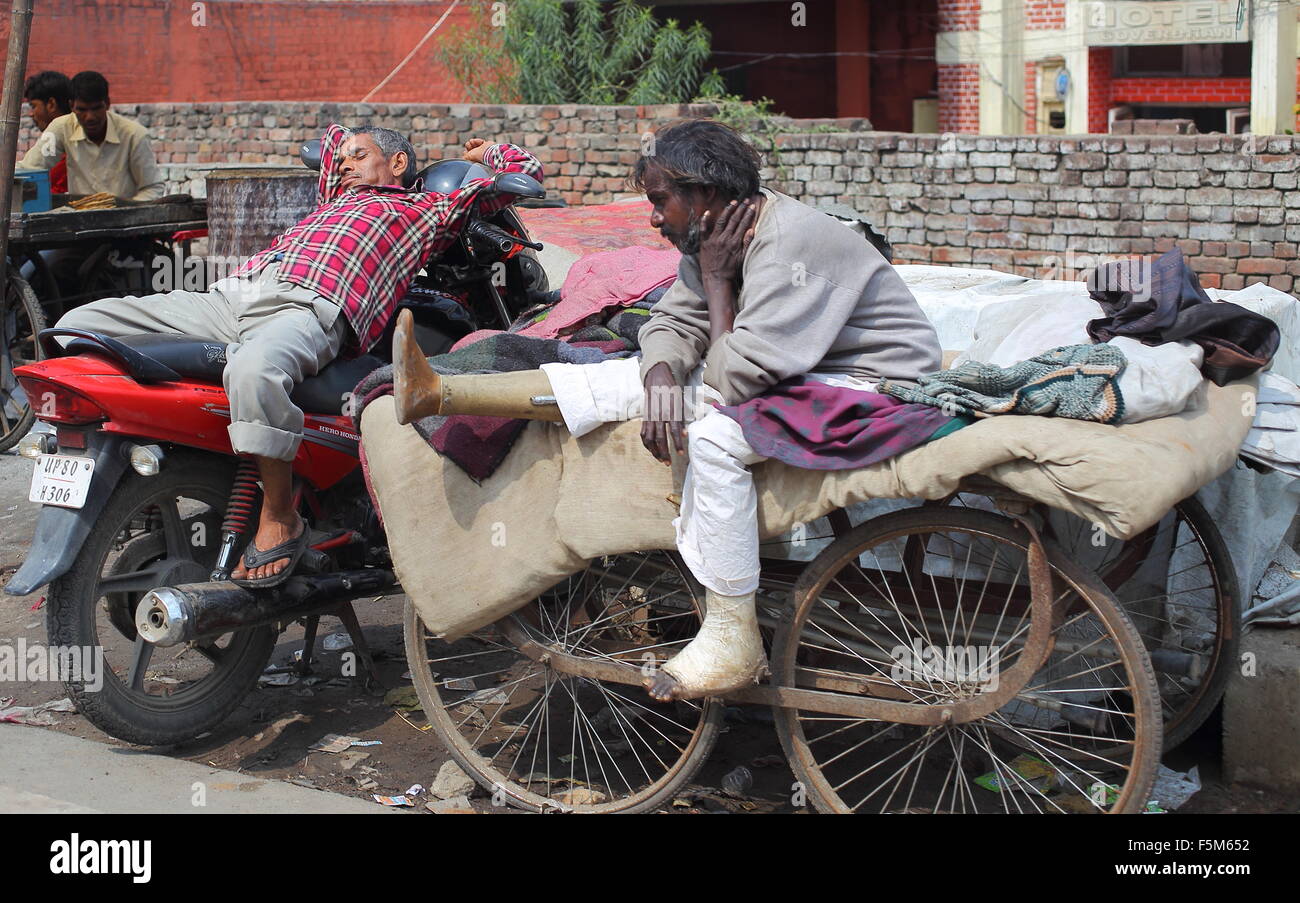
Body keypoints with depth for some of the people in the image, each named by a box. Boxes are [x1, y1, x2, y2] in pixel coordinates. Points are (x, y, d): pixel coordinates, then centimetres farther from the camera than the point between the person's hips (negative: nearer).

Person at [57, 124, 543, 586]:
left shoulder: (430, 207, 23)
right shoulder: (337, 198, 41)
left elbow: (525, 169, 25)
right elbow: (333, 135, 62)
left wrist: (483, 152, 41)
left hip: (310, 306, -7)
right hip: (229, 295, 7)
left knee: (254, 371, -43)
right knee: (81, 326, -7)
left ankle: (280, 517, -24)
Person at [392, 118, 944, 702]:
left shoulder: (792, 245, -26)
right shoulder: (720, 235, 1)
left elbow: (736, 376, -28)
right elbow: (672, 322, 2)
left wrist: (716, 281, -18)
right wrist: (661, 378, -19)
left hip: (877, 388, -9)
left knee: (713, 433, -31)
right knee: (647, 375, -5)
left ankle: (733, 640, -22)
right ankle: (439, 393, -9)